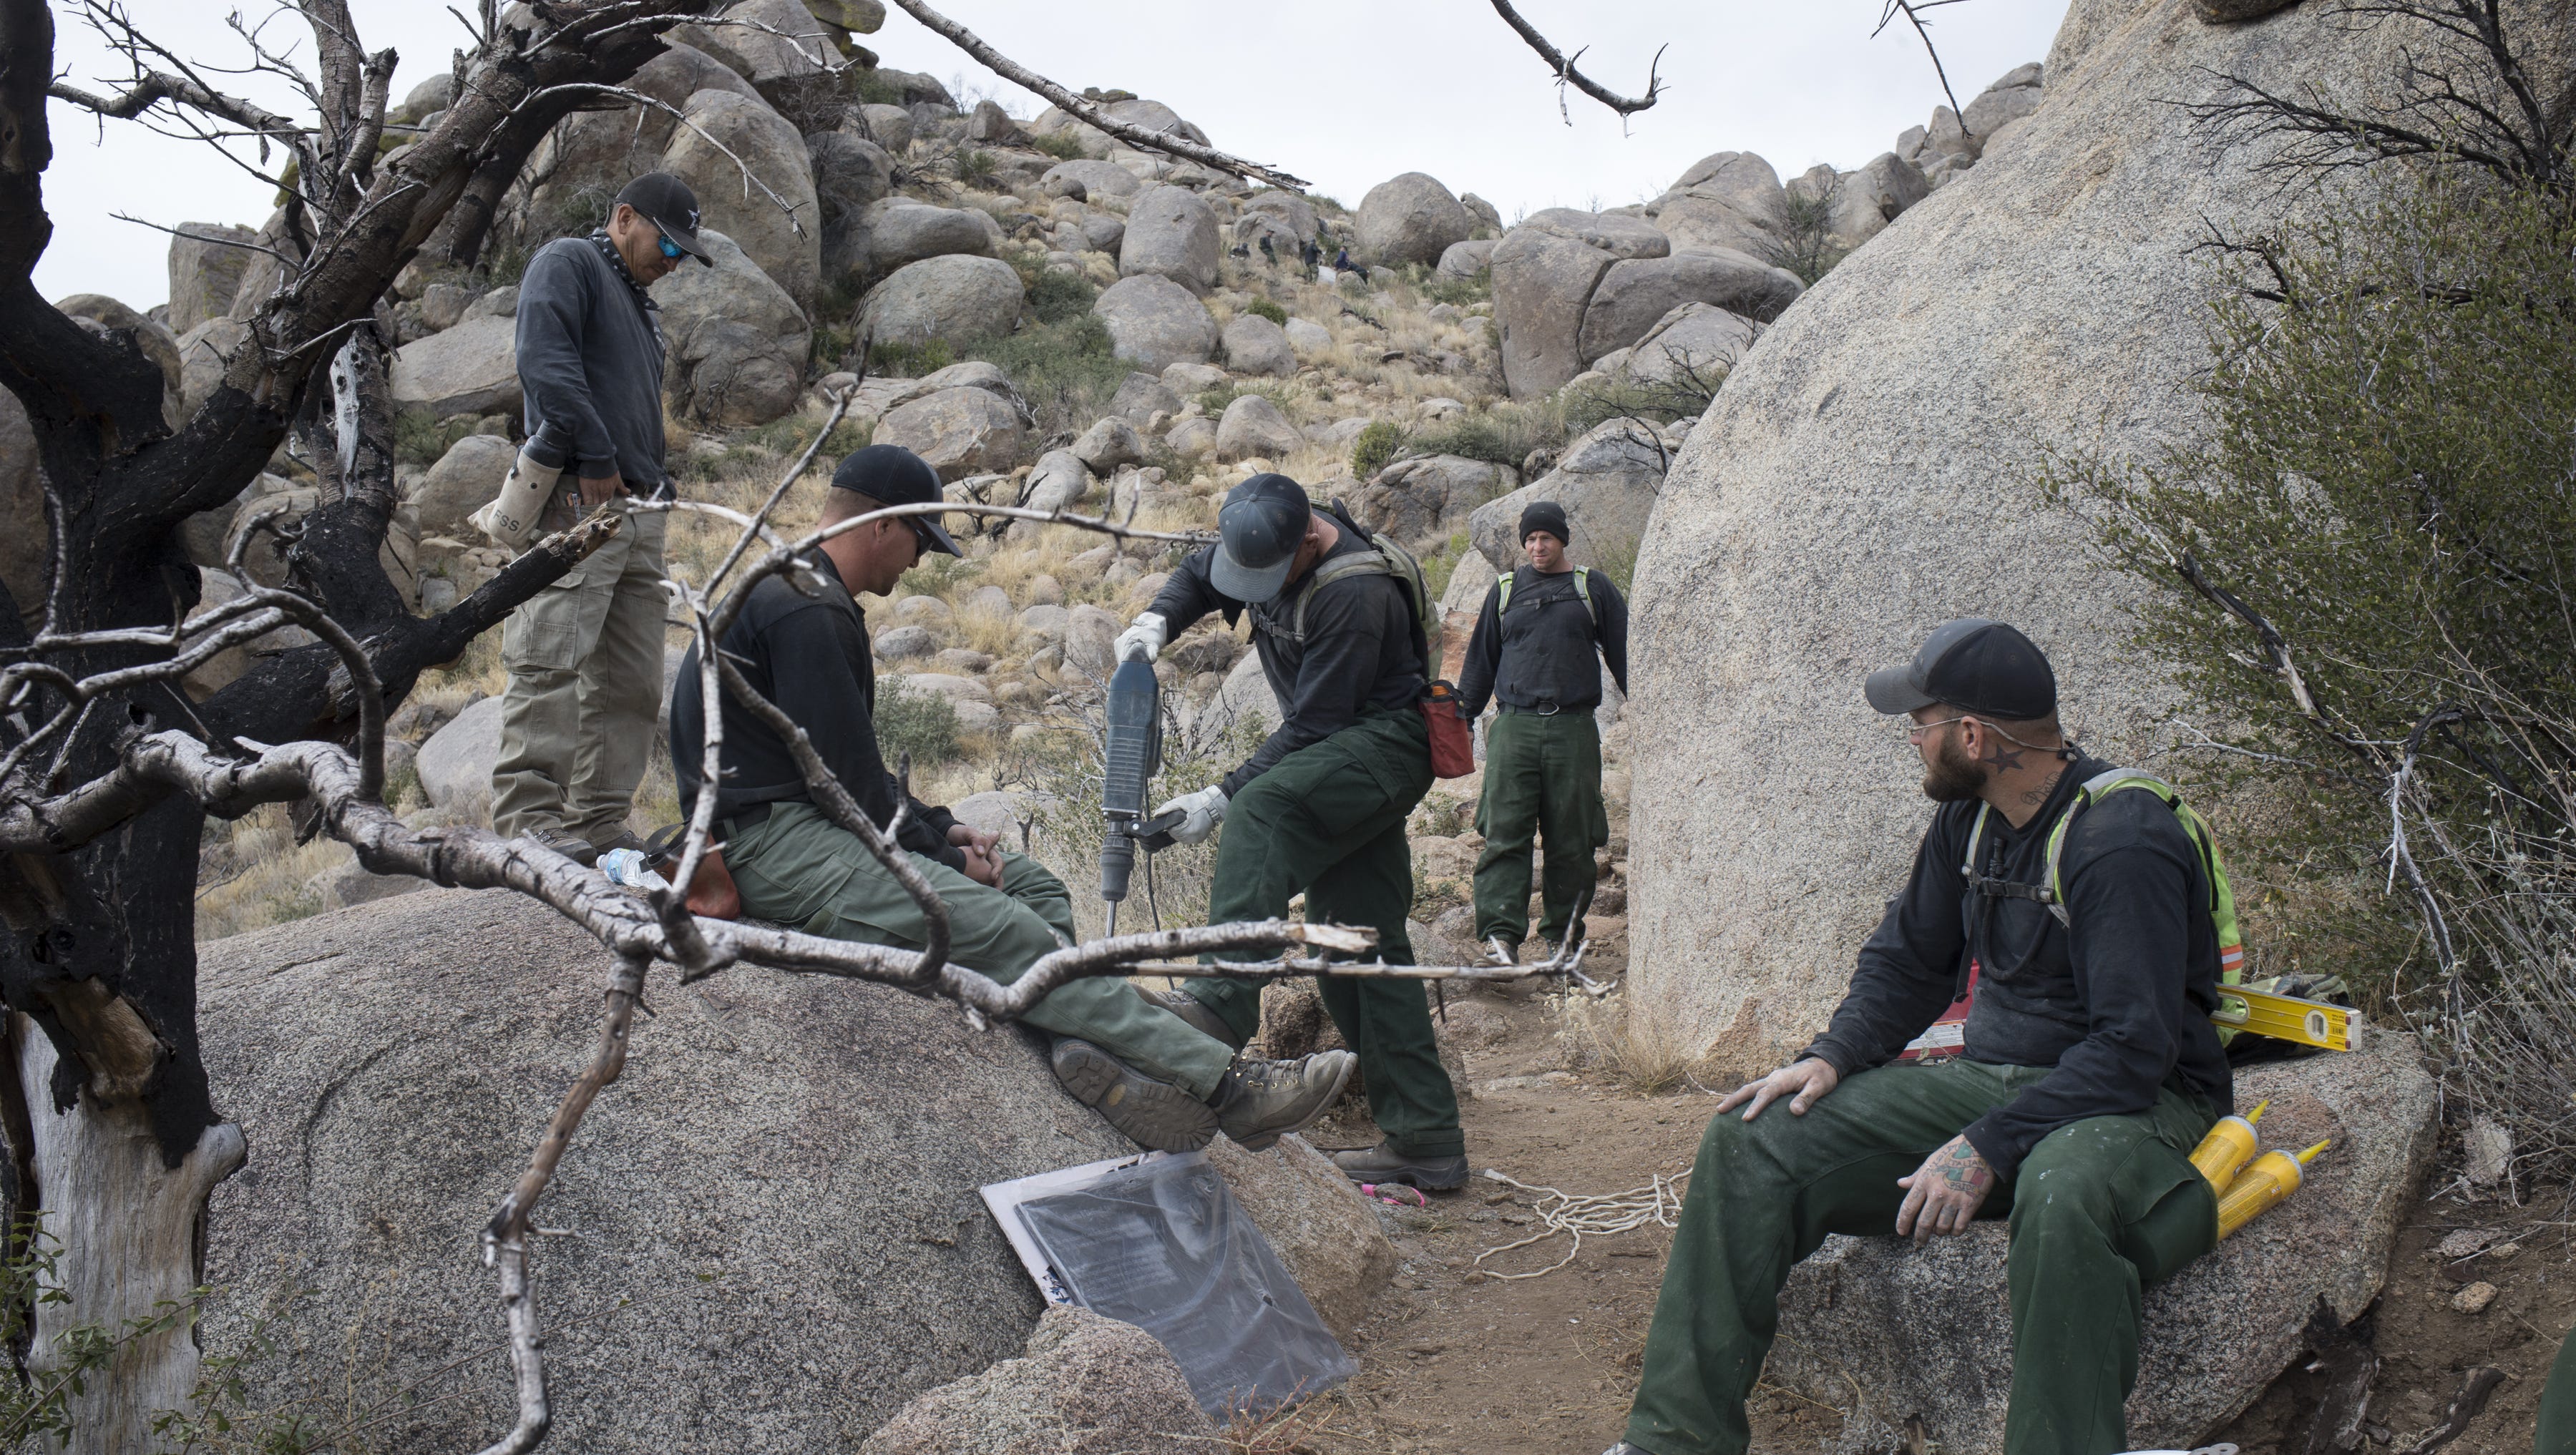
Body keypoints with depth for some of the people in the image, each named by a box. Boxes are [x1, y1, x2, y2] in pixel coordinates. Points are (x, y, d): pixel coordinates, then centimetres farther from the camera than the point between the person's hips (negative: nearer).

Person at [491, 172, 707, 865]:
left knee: (631, 679, 6)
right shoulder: (568, 263, 2)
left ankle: (600, 821, 9)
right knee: (551, 662, -14)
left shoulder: (640, 305, 30)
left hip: (636, 506, 9)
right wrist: (594, 457, -16)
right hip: (576, 499, -9)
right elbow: (545, 360, -14)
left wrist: (658, 484, 14)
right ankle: (528, 819, -17)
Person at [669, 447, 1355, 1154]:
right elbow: (847, 779, -18)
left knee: (1037, 888, 5)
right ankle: (1229, 1087, -26)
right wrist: (936, 848, -5)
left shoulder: (796, 592, 19)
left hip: (809, 818, 11)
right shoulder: (808, 613, -15)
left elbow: (851, 767, 21)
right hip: (774, 839, -11)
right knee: (1007, 933, -23)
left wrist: (938, 827, 9)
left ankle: (1086, 1059, -20)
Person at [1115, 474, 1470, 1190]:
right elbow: (1200, 576, 18)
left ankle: (1221, 998, -49)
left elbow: (1312, 727, -24)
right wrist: (1158, 619, -4)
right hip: (1341, 763, 9)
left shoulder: (1352, 595, -26)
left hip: (1384, 746, -9)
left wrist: (1220, 799, -24)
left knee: (1264, 809, -35)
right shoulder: (1271, 541, 0)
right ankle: (1426, 1142, 8)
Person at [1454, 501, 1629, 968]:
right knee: (1504, 832, -12)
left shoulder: (1593, 588, 10)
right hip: (1514, 724, 1)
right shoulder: (1505, 590, 15)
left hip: (1574, 730, 0)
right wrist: (1461, 719, 18)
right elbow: (1481, 658, 21)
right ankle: (1500, 935, -17)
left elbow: (1624, 653, 13)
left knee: (1570, 841, 2)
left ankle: (1561, 936, 12)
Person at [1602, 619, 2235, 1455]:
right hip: (1991, 1076, 8)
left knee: (2062, 1200, -44)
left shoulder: (2121, 843, -20)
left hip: (2136, 1100, -7)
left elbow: (2133, 1049, -25)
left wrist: (1989, 1147, -31)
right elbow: (1908, 961, 18)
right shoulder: (1969, 817, 6)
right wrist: (1835, 1056, -1)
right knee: (1750, 1144, -7)